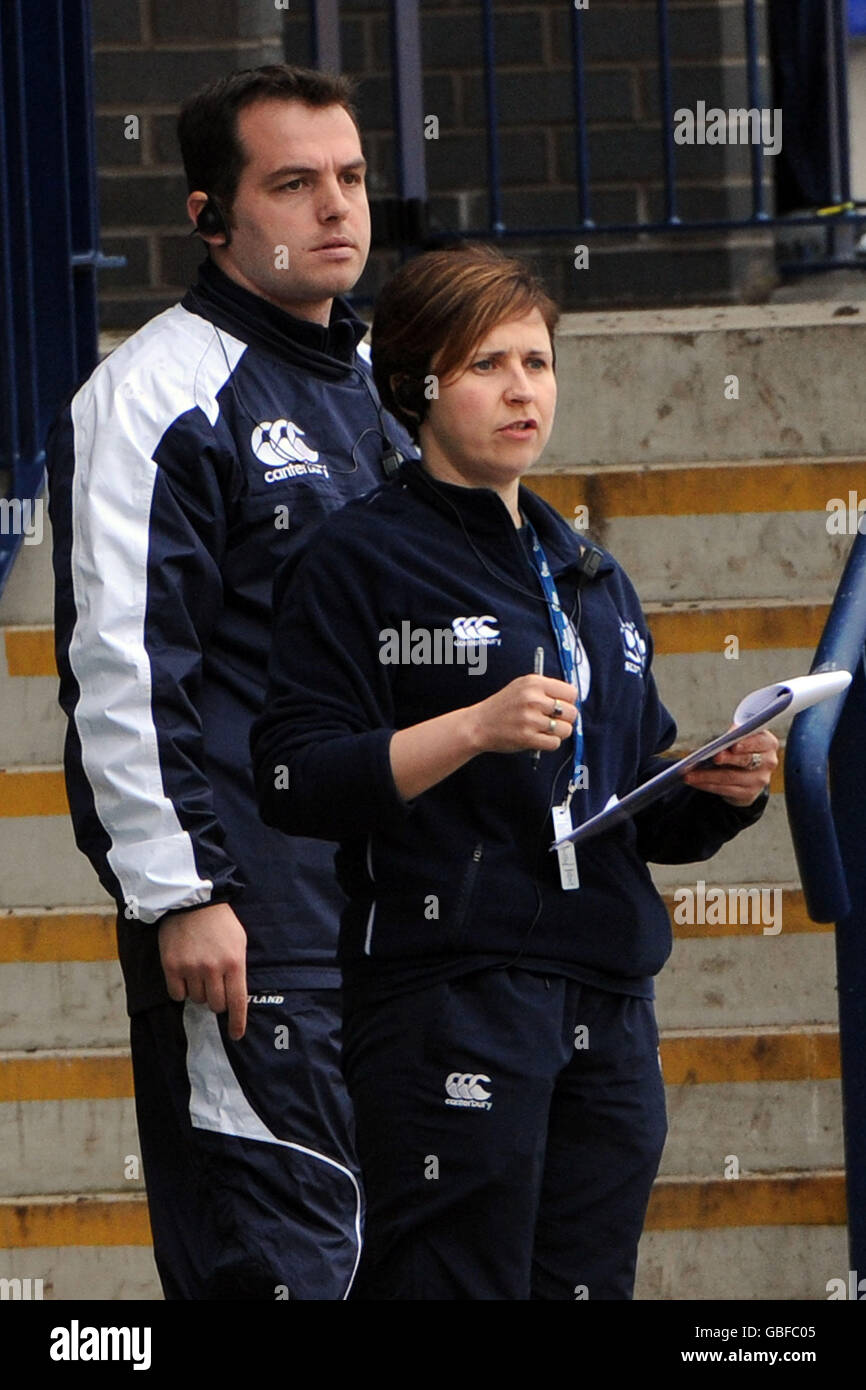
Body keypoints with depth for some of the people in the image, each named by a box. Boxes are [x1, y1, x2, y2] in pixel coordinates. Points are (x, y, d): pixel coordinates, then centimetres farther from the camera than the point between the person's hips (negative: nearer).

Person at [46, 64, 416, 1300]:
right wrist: (178, 895, -19)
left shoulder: (367, 388, 19)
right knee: (279, 1247, -12)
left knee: (375, 1232, 8)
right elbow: (119, 664, -14)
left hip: (384, 901, 8)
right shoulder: (160, 393, -8)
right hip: (247, 907, -8)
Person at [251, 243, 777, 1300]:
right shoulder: (361, 560, -1)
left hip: (608, 1006, 7)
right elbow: (293, 782, -11)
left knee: (588, 1285, 3)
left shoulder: (590, 578, 21)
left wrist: (721, 794, 3)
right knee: (460, 1288, -12)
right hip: (448, 999, -7)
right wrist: (476, 729, -20)